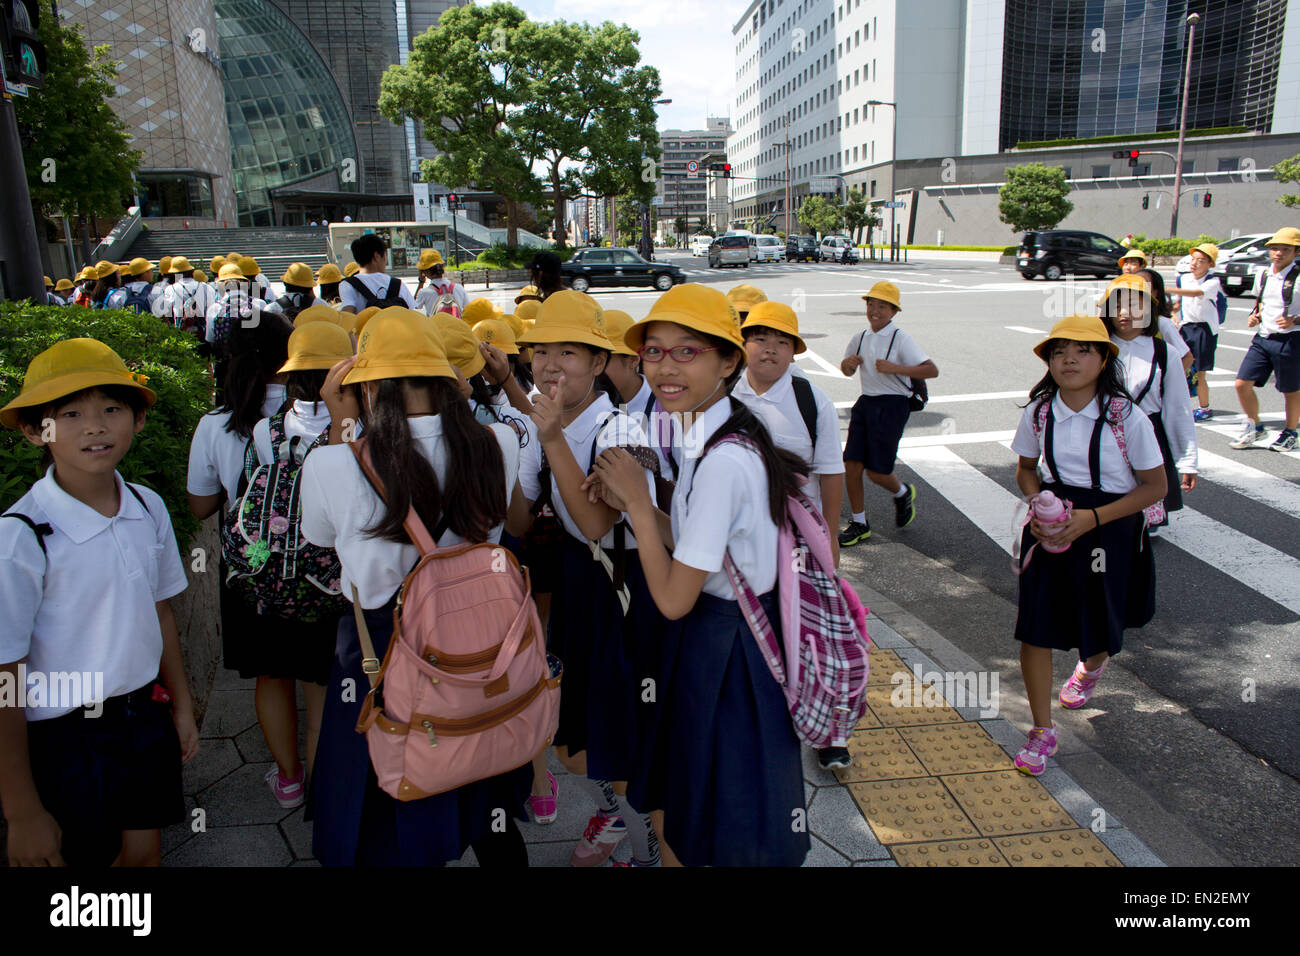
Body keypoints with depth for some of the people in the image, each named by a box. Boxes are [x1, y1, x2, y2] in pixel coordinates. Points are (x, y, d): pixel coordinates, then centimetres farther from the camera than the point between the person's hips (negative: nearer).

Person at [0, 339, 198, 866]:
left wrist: (181, 704, 14)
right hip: (66, 738, -5)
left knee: (145, 849, 18)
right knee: (85, 855, 13)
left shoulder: (149, 507, -4)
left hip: (146, 714, 5)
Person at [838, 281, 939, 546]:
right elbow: (847, 370, 24)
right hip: (866, 403, 6)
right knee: (852, 465, -1)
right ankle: (859, 525, 15)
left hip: (892, 406, -5)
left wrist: (894, 367, -26)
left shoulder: (901, 339, -10)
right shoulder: (860, 338, 8)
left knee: (877, 472, -4)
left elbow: (932, 370, -17)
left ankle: (903, 494, 32)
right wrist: (847, 362, 0)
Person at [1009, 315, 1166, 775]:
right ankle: (1042, 730, 13)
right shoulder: (1038, 412, -6)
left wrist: (1090, 518, -20)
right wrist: (1038, 505, -11)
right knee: (1035, 626, -3)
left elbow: (1155, 486, -10)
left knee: (1098, 624, 15)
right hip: (1051, 526, 2)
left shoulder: (1126, 417, -16)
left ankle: (1090, 669, 55)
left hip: (1108, 530, -2)